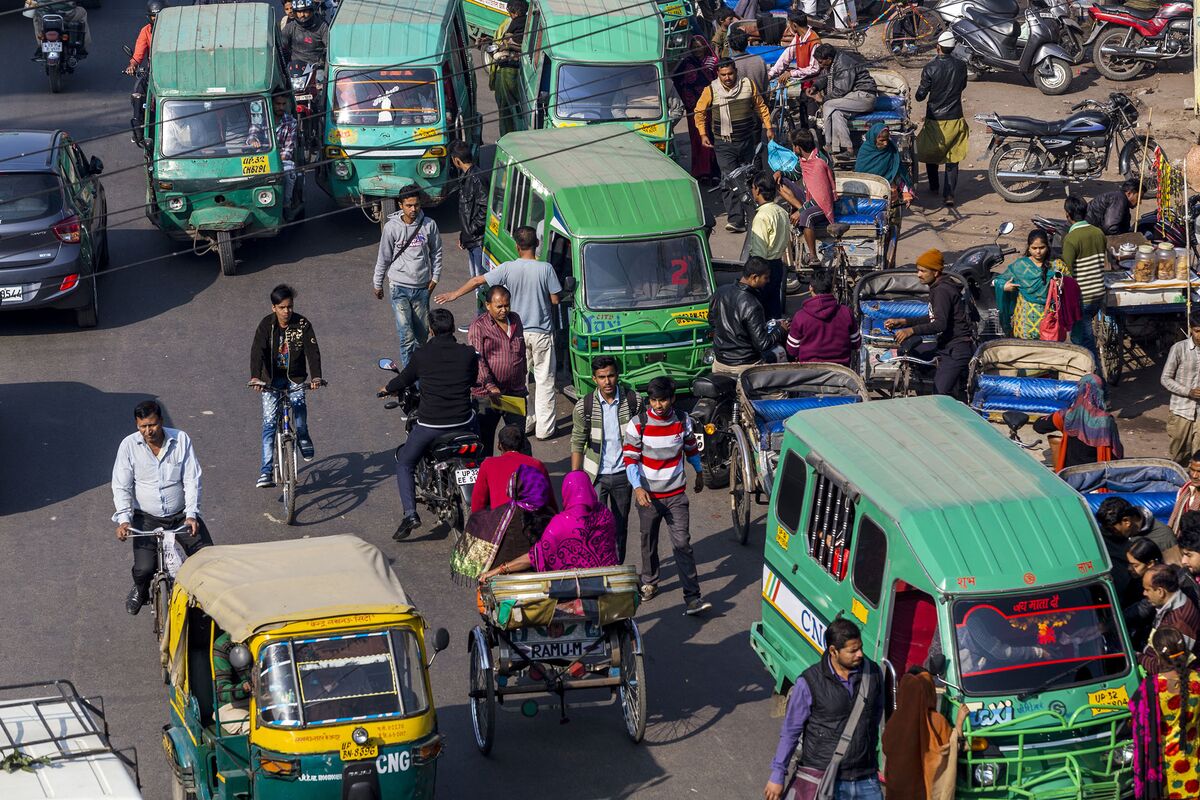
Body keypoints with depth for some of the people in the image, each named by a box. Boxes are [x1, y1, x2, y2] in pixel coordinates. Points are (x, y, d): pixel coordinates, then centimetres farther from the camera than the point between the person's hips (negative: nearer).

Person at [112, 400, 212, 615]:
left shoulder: (181, 440, -7)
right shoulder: (129, 446, -7)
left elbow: (192, 479, -7)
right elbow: (121, 487, -7)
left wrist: (191, 514, -18)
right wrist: (124, 519, -21)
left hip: (181, 515, 1)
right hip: (147, 518, -1)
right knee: (144, 569, -15)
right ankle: (140, 591, 22)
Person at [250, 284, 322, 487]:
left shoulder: (302, 324, -9)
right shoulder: (266, 325, -10)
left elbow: (312, 351, -17)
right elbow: (257, 351, -22)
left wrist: (316, 377, -34)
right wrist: (255, 377, -38)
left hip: (295, 376, 0)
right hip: (271, 378, 0)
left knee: (298, 402, -23)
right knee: (269, 421, -11)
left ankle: (303, 438, 14)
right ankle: (266, 470, -10)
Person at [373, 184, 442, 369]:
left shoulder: (429, 225, -4)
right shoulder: (392, 227, -9)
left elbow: (436, 252, 12)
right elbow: (383, 257, 2)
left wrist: (435, 277, 9)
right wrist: (378, 284, 9)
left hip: (422, 287, 3)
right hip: (399, 287, -3)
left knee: (422, 332, 12)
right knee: (406, 334, -11)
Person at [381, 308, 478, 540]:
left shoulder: (422, 354, -6)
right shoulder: (468, 354, -2)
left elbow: (405, 379, 9)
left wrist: (387, 389, 31)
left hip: (429, 424, -2)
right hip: (461, 423, 2)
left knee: (404, 463, 18)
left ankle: (410, 513, -3)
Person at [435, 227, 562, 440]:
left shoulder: (508, 269, -10)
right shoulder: (546, 269, -16)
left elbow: (478, 280, -2)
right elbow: (555, 299, -9)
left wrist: (455, 294, 12)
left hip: (517, 332, 2)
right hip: (542, 333, -2)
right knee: (544, 379, 7)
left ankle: (524, 422, 22)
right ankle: (545, 427, 9)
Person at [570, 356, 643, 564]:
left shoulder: (634, 401, -9)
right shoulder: (584, 406, -12)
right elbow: (577, 445, -5)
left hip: (623, 474, 2)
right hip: (595, 475, -2)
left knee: (621, 525, 14)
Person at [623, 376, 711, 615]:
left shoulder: (683, 421, -4)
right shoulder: (638, 425, -12)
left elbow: (691, 448, 14)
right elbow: (630, 459, -11)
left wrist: (699, 473, 28)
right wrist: (637, 487, -24)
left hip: (676, 494, 0)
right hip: (648, 495, 0)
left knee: (682, 544, -8)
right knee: (649, 542, 16)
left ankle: (692, 598, -12)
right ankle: (649, 582, 41)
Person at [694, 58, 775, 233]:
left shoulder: (748, 85, -2)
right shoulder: (711, 91, -8)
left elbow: (760, 106, 12)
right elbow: (700, 112, 5)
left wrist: (768, 127, 11)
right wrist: (703, 134, -3)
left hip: (747, 141, 3)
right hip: (724, 144, -3)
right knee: (729, 181, -15)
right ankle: (735, 220, -20)